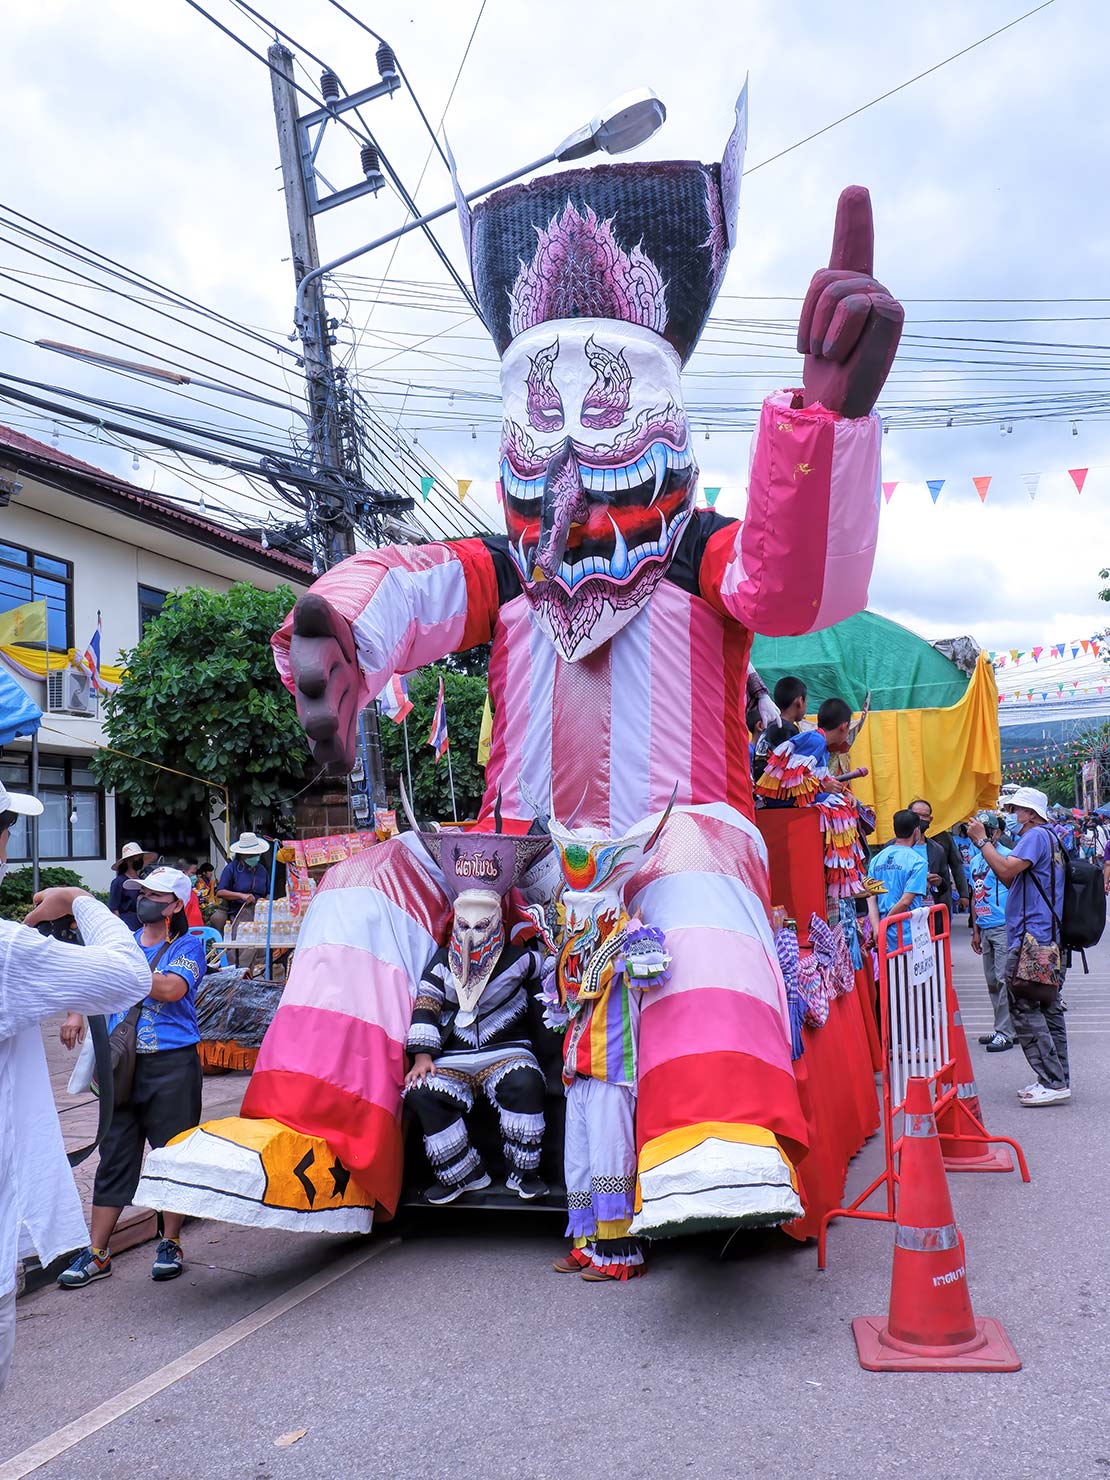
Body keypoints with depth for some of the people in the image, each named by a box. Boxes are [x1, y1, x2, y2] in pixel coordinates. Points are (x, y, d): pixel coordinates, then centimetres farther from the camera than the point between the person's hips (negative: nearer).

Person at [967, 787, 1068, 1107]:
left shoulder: (1037, 835, -10)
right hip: (1048, 939, 11)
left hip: (1031, 939, -11)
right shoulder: (1048, 838, 21)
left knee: (1025, 1009, -10)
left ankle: (1053, 1082, -10)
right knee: (1048, 1009, 12)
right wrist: (986, 845, 13)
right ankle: (1058, 1080, 17)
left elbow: (1006, 869, -23)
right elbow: (1011, 879, 20)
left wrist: (982, 840, -12)